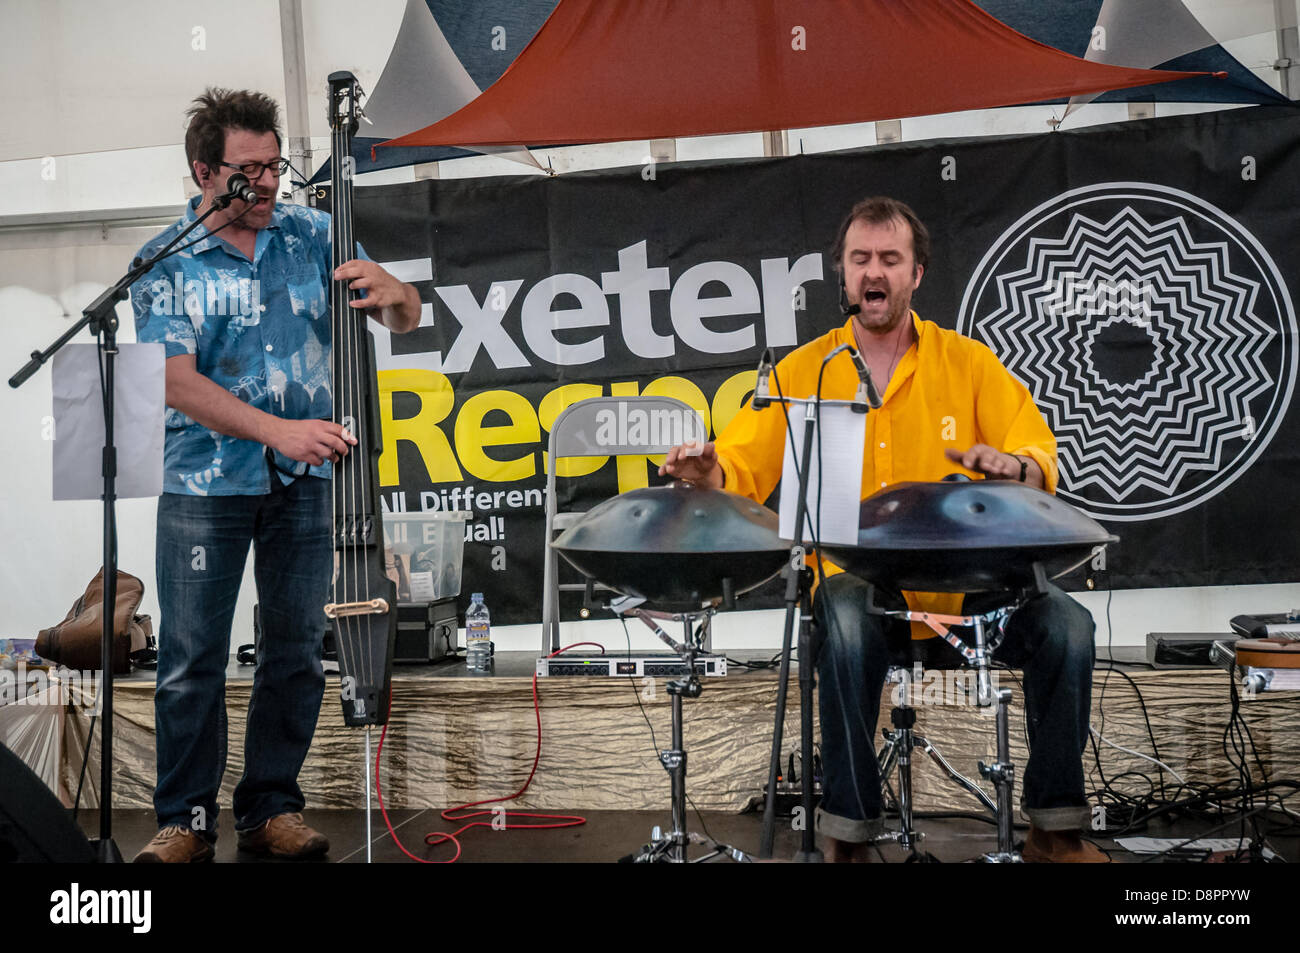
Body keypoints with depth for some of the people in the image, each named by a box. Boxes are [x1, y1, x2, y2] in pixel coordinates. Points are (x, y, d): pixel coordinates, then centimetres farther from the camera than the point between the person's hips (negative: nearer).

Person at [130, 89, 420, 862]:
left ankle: (272, 809, 21)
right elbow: (178, 383, -14)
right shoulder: (166, 263, -3)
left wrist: (389, 292, -20)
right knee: (192, 657, 1)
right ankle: (185, 820, 16)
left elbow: (408, 317, 5)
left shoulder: (311, 234, 4)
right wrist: (278, 430, -28)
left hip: (305, 479, 3)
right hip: (206, 481, -2)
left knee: (297, 652, 7)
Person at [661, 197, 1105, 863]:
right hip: (855, 577, -1)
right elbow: (745, 467, 0)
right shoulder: (803, 371, 7)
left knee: (1066, 627, -20)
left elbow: (1039, 454, 1)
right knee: (847, 627, -35)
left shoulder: (968, 362, 8)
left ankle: (1055, 827, -2)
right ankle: (848, 833, -20)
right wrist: (709, 471, -24)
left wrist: (1013, 466, -23)